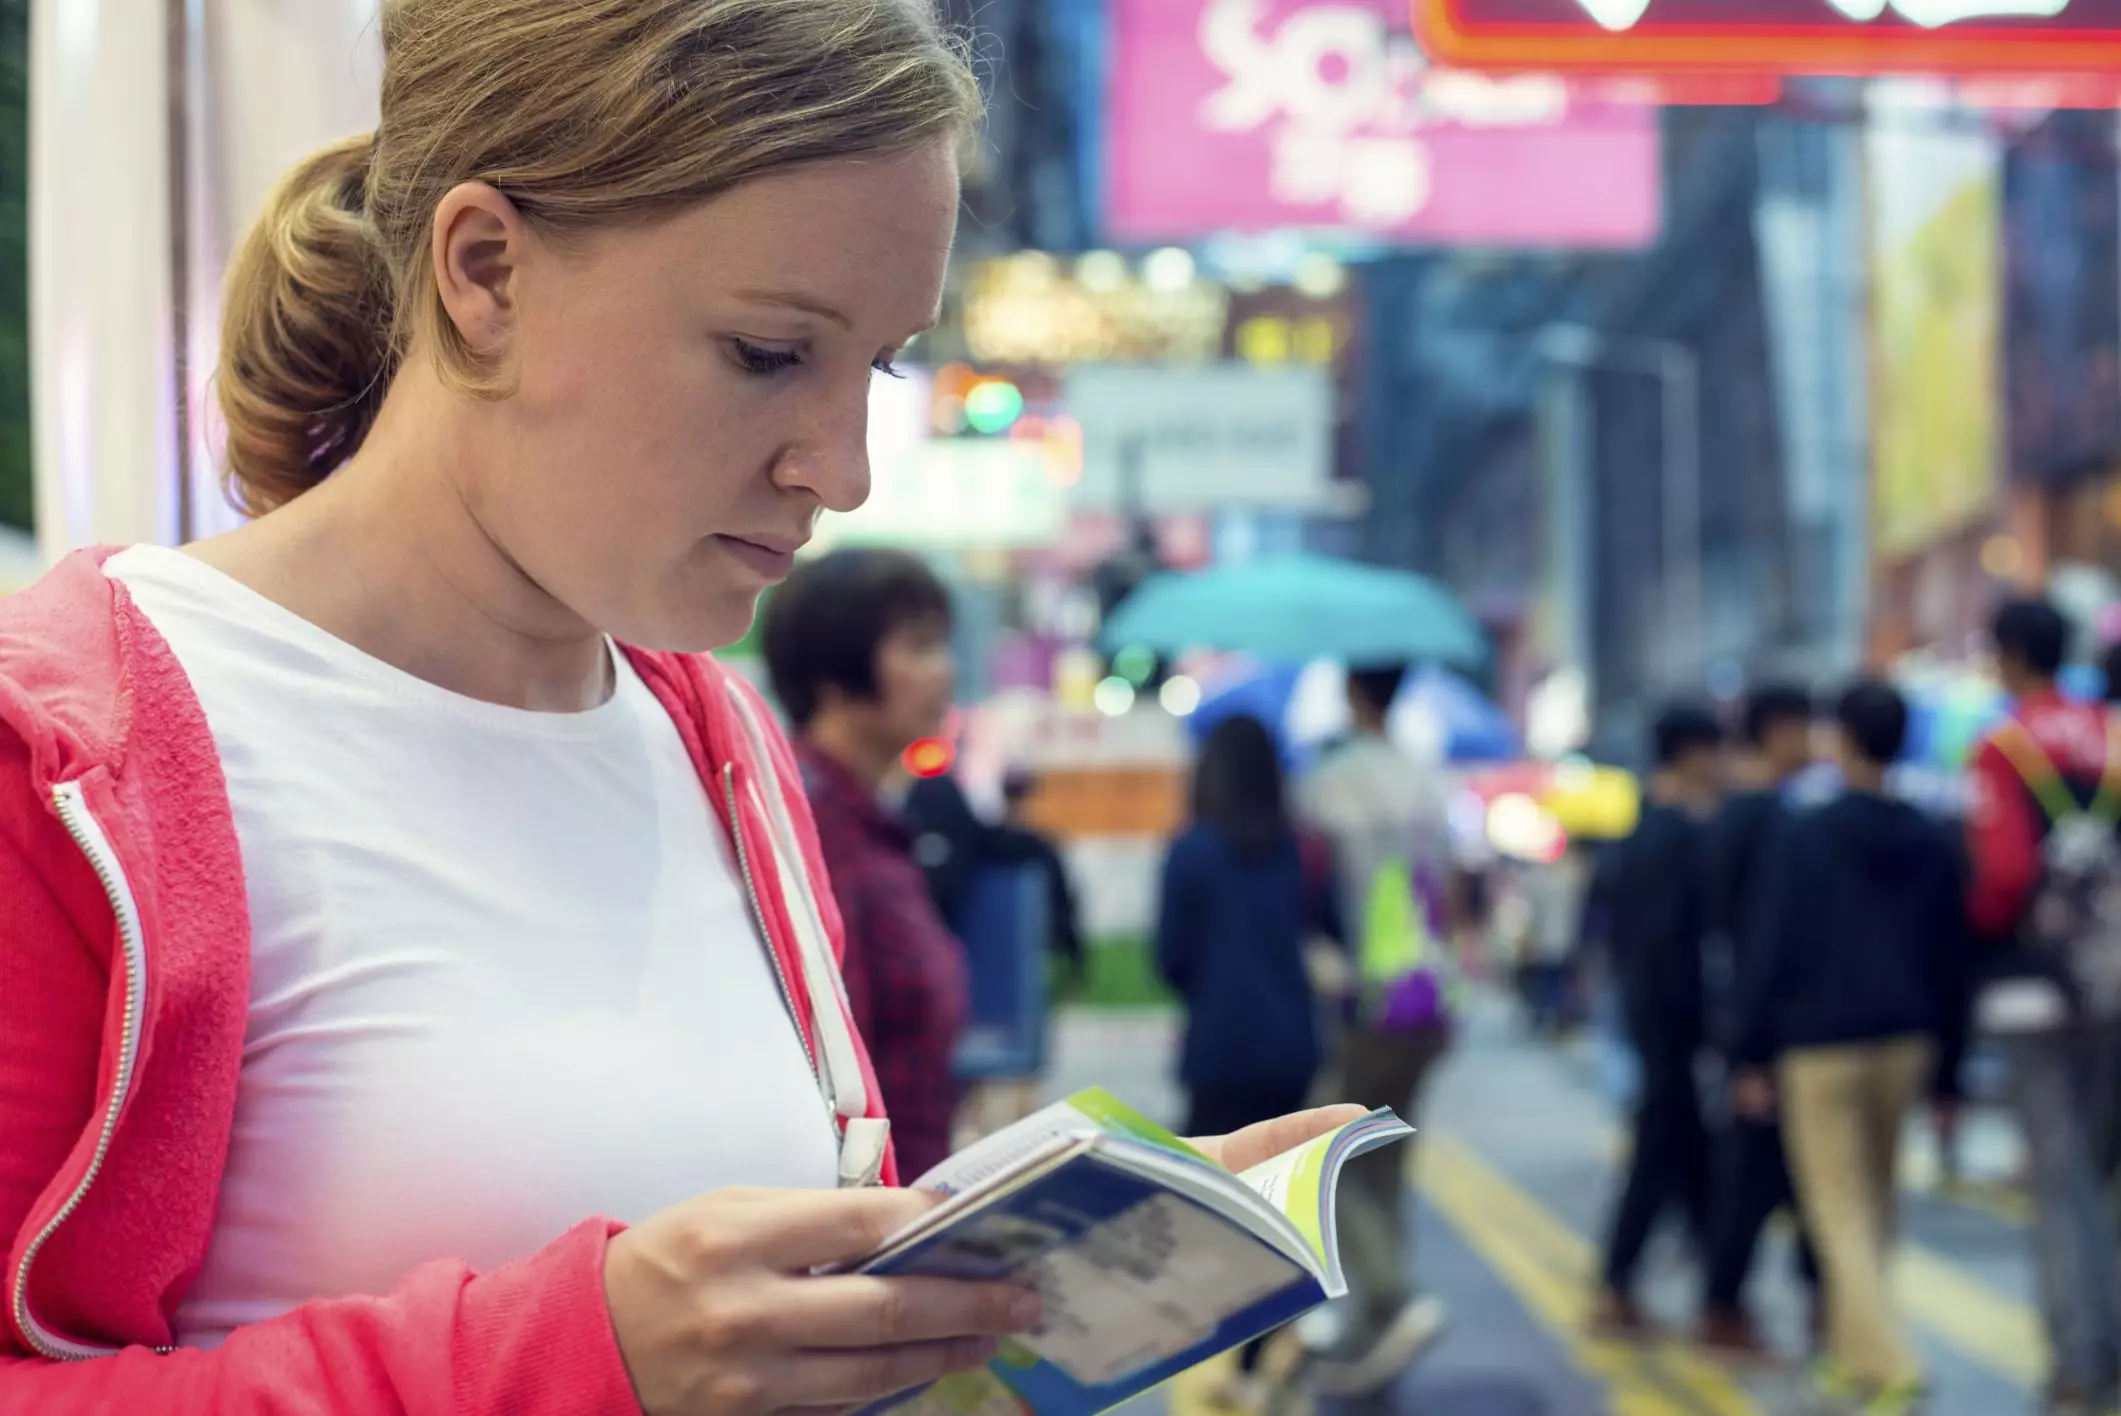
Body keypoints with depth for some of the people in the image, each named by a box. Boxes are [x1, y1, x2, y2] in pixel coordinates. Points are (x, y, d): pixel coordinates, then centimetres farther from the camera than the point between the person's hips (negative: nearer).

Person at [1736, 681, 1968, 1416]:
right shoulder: (1932, 843, 7)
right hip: (1905, 1045, 5)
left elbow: (1771, 950, -9)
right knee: (1876, 1203, 17)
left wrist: (1751, 1056, -3)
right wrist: (1947, 1069, 16)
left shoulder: (1805, 838, -7)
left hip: (1819, 1050, -5)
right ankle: (1852, 1354, 25)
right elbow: (1952, 963, 10)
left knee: (1841, 1211, -4)